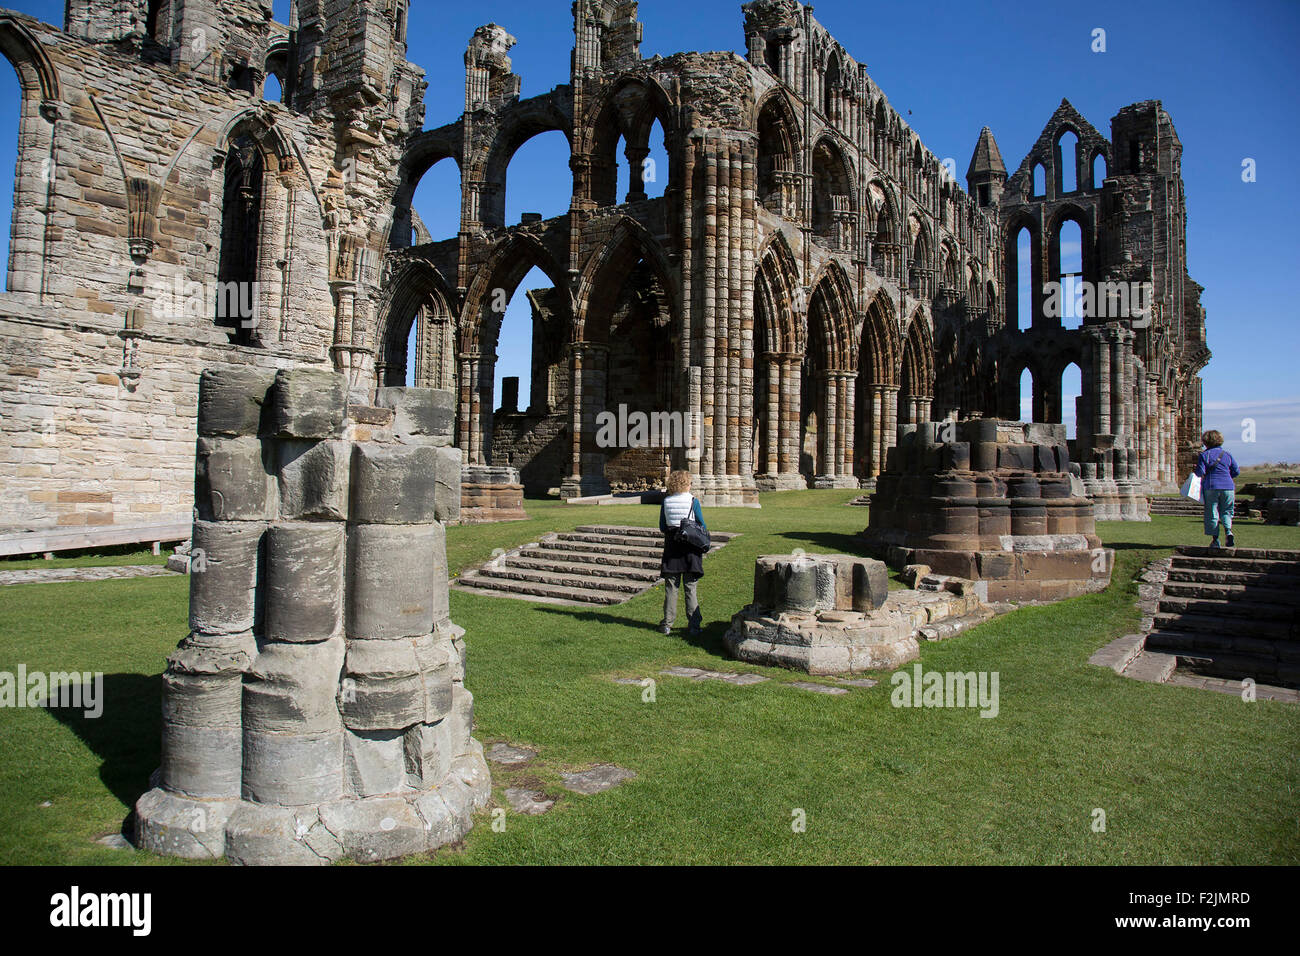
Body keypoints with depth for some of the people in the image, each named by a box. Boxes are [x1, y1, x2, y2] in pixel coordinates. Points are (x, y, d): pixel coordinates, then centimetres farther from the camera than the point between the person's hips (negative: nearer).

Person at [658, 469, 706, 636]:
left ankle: (667, 624, 12)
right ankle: (694, 625, 6)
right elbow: (703, 526, -4)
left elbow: (662, 527, 3)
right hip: (690, 550, -2)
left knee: (671, 588, 9)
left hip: (671, 549, 2)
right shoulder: (693, 501, -8)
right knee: (690, 588, 5)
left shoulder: (666, 502, -1)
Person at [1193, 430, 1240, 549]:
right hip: (1228, 487, 3)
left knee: (1212, 514, 4)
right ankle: (1229, 531, -10)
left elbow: (1200, 472, -11)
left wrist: (1195, 471, 11)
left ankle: (1215, 539, 3)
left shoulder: (1204, 455, -4)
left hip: (1211, 487, -3)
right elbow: (1236, 471, 9)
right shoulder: (1226, 454, 7)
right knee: (1226, 512, 14)